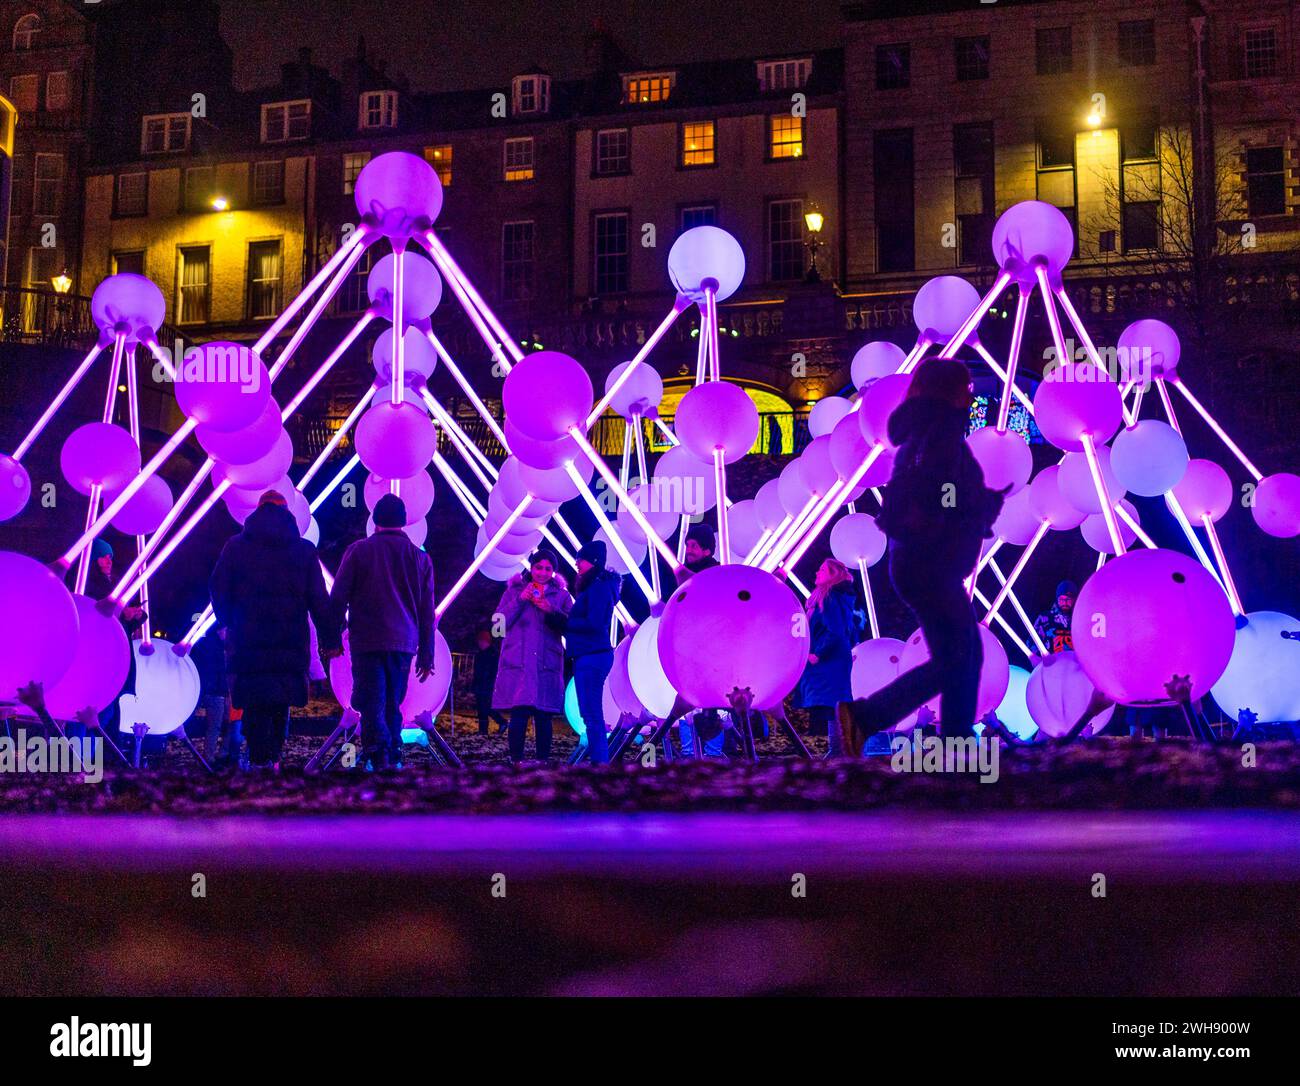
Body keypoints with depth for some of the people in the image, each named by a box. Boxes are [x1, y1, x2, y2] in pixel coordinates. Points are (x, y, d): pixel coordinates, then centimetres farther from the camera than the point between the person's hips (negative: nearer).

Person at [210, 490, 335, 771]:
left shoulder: (235, 546, 2)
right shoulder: (304, 549, 3)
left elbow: (219, 589, 3)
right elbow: (319, 598, 2)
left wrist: (225, 622, 17)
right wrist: (328, 638, 5)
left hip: (248, 638, -1)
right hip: (290, 639, 1)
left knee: (254, 699, 3)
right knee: (282, 699, 12)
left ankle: (259, 759, -2)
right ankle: (274, 756, 9)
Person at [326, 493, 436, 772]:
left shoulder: (358, 551, 2)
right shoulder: (421, 557, 10)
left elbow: (337, 599, -1)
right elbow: (427, 612, 10)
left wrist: (333, 638, 6)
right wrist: (426, 655, 14)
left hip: (366, 642, -3)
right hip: (404, 644, 3)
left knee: (372, 702, -6)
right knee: (393, 704, 13)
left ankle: (378, 756, -23)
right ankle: (393, 758, 11)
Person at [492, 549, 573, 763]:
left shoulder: (561, 595, 12)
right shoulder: (514, 590, 11)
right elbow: (500, 622, 3)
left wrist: (551, 612, -13)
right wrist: (519, 600, -8)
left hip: (547, 664, 1)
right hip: (518, 663, -1)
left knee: (543, 717, -2)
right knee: (519, 714, -9)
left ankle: (542, 762, 2)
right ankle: (516, 762, -6)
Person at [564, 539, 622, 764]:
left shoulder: (598, 587, -10)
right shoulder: (594, 586, 20)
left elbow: (594, 623, -19)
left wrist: (564, 622, -8)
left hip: (592, 657, -10)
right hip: (590, 655, 10)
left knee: (592, 716, -11)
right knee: (592, 715, 10)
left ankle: (599, 763, -12)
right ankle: (600, 762, 12)